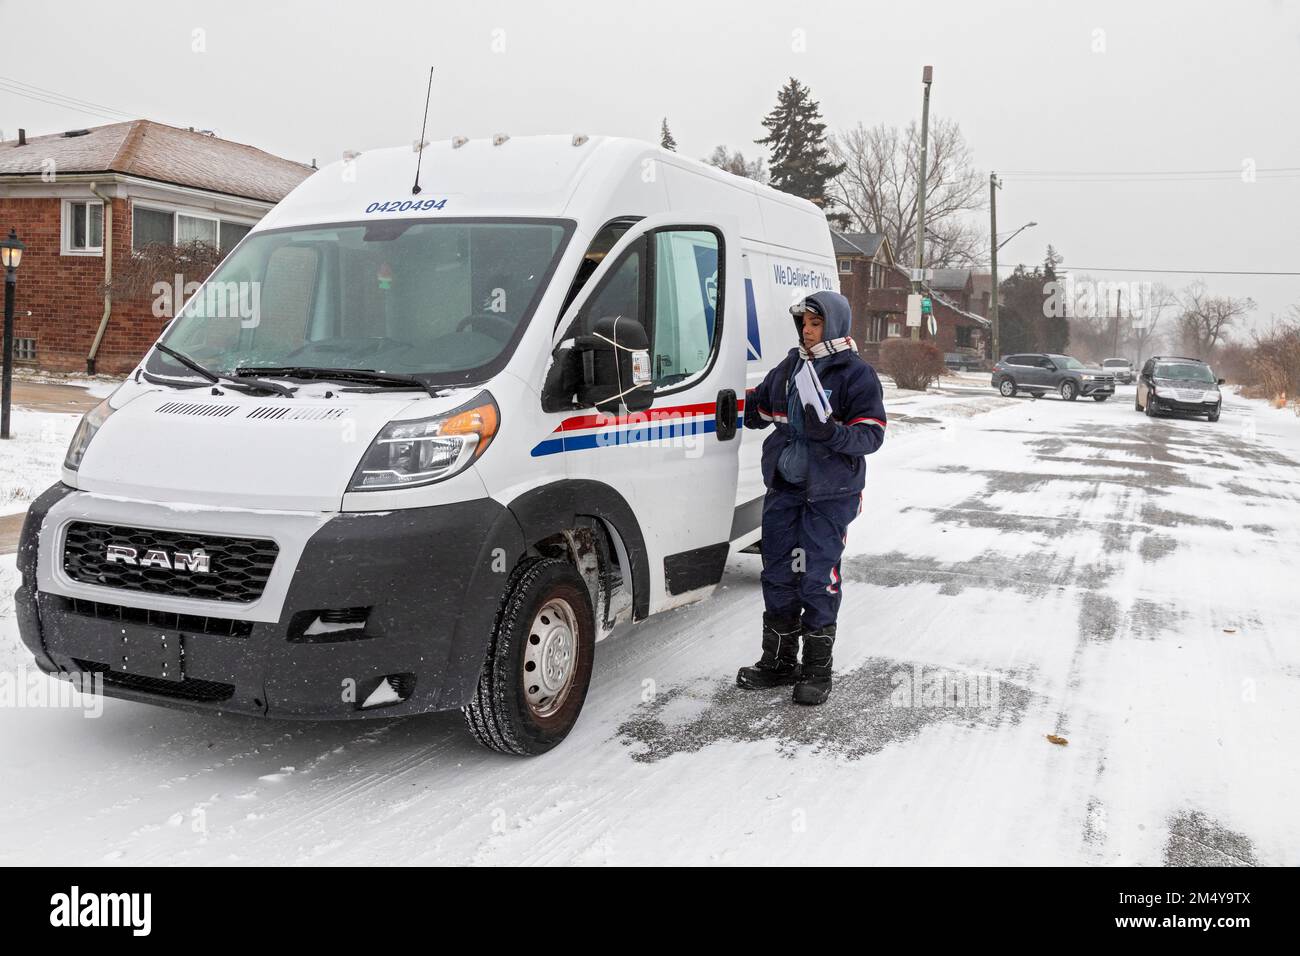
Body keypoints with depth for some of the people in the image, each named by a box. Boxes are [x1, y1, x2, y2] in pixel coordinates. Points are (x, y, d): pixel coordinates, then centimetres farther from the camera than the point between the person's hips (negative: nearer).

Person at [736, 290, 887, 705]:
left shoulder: (857, 374, -7)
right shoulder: (790, 367, 10)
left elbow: (871, 434, -13)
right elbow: (757, 407, 21)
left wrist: (832, 432, -29)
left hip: (830, 495, -6)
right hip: (783, 488, 6)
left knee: (819, 578, -2)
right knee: (778, 574, 11)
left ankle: (817, 669, 13)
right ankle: (779, 662, 26)